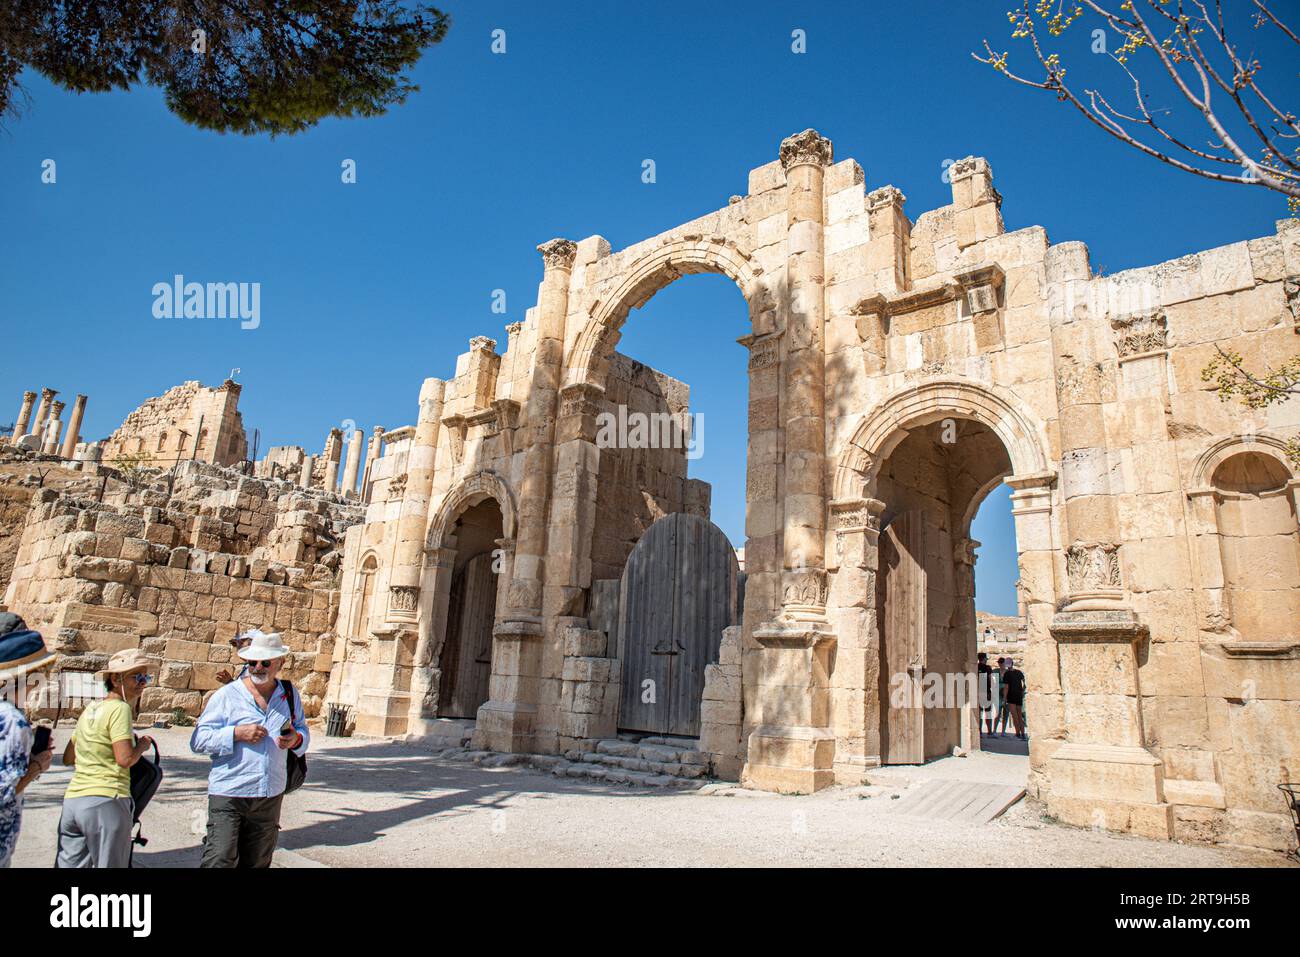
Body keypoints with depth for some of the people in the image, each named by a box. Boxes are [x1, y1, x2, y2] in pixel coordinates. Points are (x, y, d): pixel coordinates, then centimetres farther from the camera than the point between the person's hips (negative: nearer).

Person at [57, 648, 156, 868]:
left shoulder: (91, 708, 15)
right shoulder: (119, 708, -10)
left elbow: (68, 758, 24)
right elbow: (125, 759, -18)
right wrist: (143, 745, 0)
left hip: (72, 799, 8)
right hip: (106, 800, -8)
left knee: (69, 863, 13)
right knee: (109, 864, 1)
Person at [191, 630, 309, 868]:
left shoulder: (290, 694, 8)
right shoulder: (226, 695, -3)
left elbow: (303, 731, 15)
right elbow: (197, 740, -5)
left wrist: (296, 739, -7)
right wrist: (236, 733, -18)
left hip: (271, 795, 4)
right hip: (229, 794, -4)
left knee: (257, 862, 13)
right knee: (220, 861, -11)